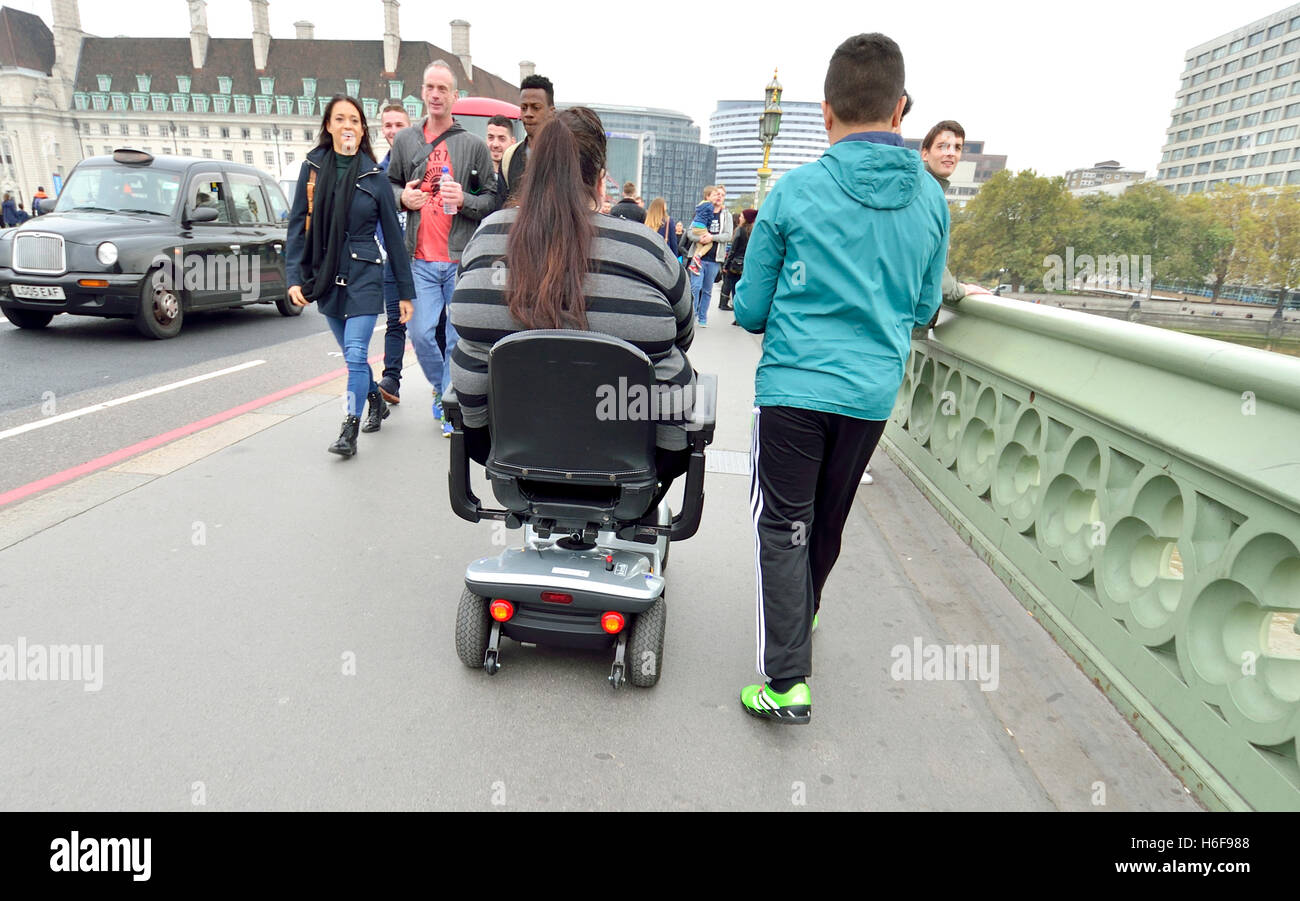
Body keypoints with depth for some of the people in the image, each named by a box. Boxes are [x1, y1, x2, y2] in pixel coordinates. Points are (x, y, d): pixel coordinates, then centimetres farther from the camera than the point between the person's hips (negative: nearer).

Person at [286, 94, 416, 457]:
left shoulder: (373, 175, -1)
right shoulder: (312, 168, 4)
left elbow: (393, 234, 2)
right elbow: (298, 226, 4)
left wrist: (406, 291, 0)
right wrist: (294, 277, -6)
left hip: (365, 275, -3)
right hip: (326, 277, 3)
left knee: (355, 354, -12)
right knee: (351, 355, 14)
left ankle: (349, 431, -5)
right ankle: (376, 401, 38)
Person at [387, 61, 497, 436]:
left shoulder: (474, 145, 3)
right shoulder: (404, 140, 12)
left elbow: (494, 199, 4)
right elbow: (390, 184, 23)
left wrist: (465, 201, -13)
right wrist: (402, 196, 1)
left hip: (463, 257, -2)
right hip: (421, 258, 2)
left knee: (458, 337, 1)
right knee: (421, 333, -2)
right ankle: (441, 387, 27)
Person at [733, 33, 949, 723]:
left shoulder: (794, 191, -7)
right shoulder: (930, 198, 3)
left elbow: (750, 310, -1)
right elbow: (923, 308, 13)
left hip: (794, 386, -4)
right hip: (874, 390, 4)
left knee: (782, 527, 4)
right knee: (827, 522, 22)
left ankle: (787, 681, 0)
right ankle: (804, 616, 45)